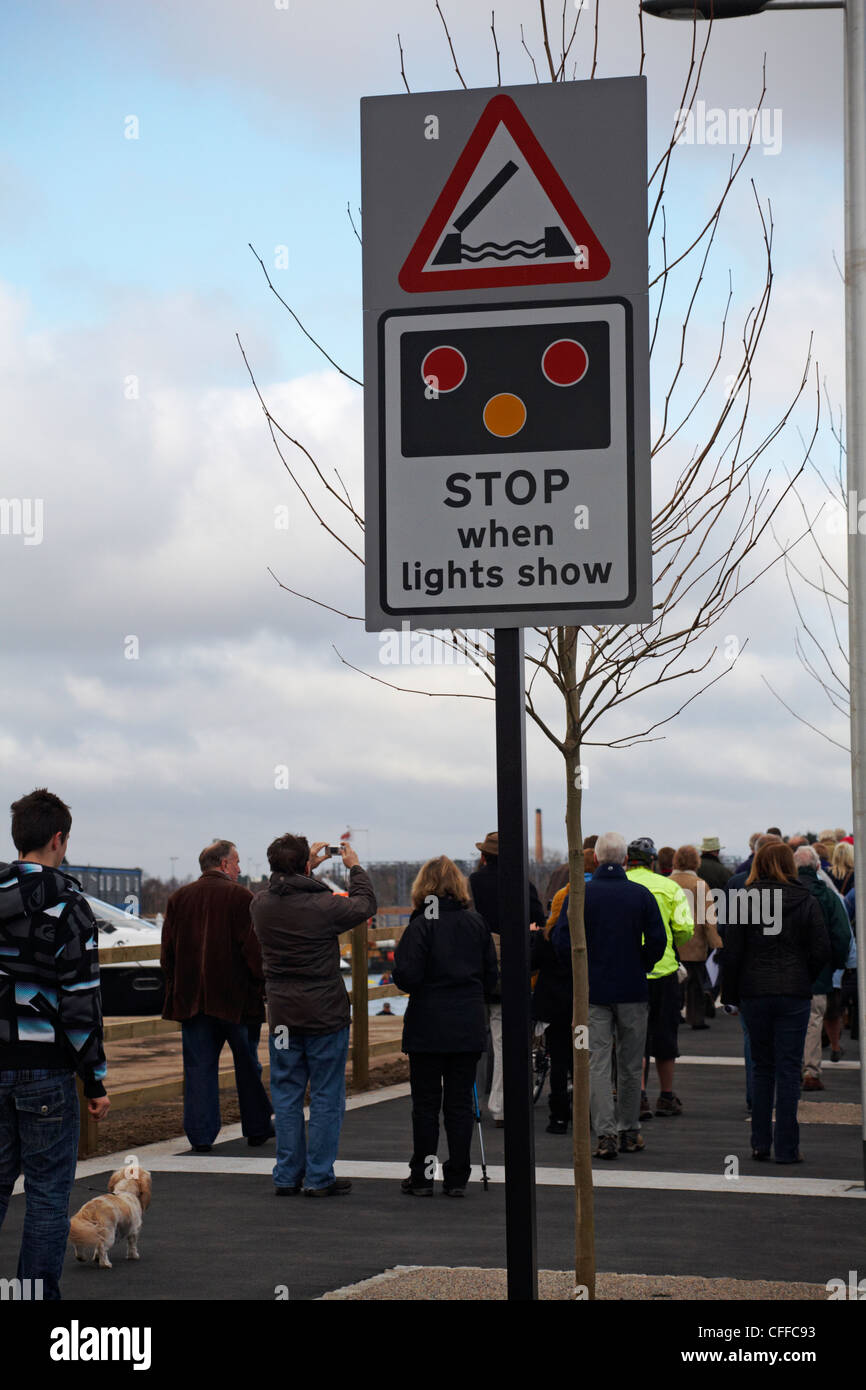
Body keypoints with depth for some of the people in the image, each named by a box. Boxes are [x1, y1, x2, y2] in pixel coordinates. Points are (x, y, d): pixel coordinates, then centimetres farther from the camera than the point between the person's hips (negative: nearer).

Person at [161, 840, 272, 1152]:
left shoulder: (178, 898, 6)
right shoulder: (240, 897, -7)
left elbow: (167, 952, 8)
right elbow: (254, 949, -11)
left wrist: (175, 991, 15)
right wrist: (262, 986, -2)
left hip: (191, 998, 3)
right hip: (236, 997, -3)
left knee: (199, 1067, 5)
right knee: (247, 1065, 11)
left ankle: (201, 1135, 2)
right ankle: (257, 1128, 20)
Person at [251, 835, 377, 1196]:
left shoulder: (261, 904, -3)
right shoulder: (323, 905, -16)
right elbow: (365, 905, 4)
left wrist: (308, 864, 27)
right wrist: (354, 866, 19)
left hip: (281, 1014, 4)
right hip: (325, 1014, -4)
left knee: (286, 1095, 12)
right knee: (327, 1096, 4)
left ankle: (287, 1176, 14)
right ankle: (319, 1177, 5)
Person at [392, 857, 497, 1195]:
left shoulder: (421, 924, -10)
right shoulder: (477, 923, 4)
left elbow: (407, 976, -15)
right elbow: (491, 976, 7)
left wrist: (399, 961, 6)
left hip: (428, 1025, -3)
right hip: (469, 1027, 4)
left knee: (426, 1103, 4)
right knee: (460, 1102, 7)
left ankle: (422, 1178, 8)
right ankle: (457, 1178, 9)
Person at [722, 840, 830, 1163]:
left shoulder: (744, 902, -3)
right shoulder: (806, 902, -3)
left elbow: (732, 953, -3)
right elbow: (822, 951, -4)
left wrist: (730, 994, 7)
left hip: (754, 992, 1)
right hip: (794, 993, -1)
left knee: (761, 1067, 13)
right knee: (789, 1069, 2)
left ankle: (760, 1143, 13)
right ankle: (786, 1148, 1)